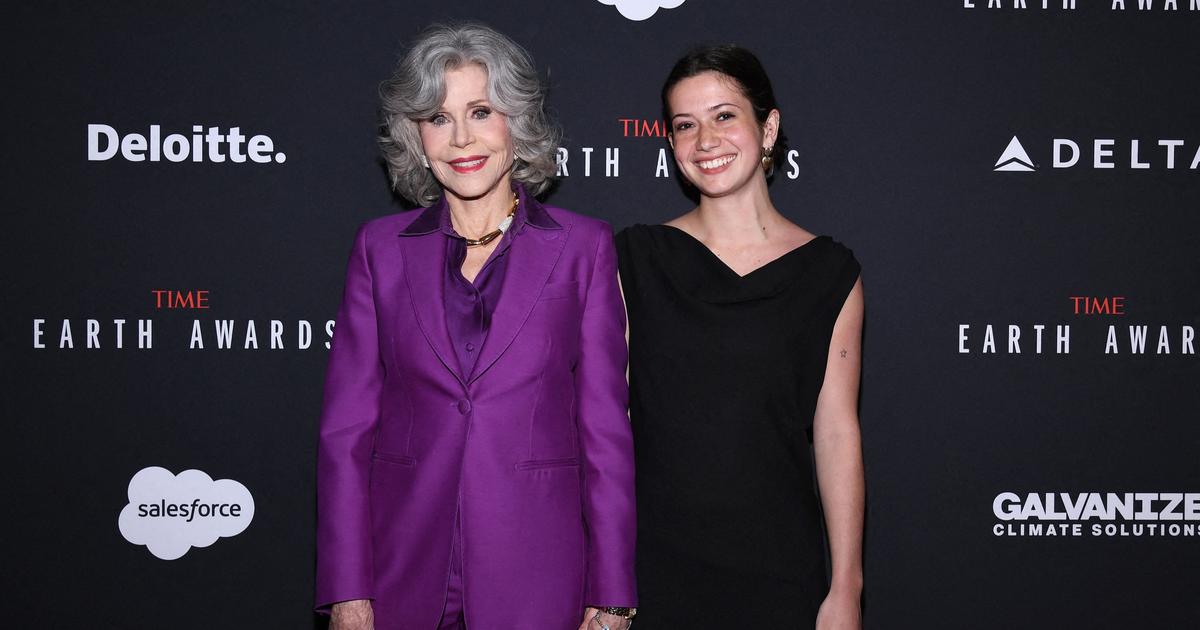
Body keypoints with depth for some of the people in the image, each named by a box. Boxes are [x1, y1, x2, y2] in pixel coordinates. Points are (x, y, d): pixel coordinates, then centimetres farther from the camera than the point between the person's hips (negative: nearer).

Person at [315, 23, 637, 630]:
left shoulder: (583, 246, 0)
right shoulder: (381, 247, 3)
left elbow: (605, 430, -1)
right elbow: (346, 429, 2)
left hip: (537, 580, -1)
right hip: (403, 575, 1)